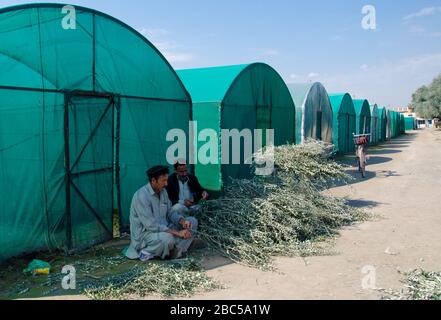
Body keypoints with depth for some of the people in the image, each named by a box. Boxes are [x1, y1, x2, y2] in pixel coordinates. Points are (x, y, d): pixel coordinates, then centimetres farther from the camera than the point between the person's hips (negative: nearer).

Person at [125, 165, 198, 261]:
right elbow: (151, 225, -28)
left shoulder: (163, 191, 4)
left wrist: (182, 221, -14)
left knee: (192, 222, -1)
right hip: (144, 234, -8)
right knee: (167, 239, -38)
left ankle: (174, 252, -13)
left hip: (163, 229, 9)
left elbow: (170, 212, 9)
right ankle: (147, 253, -9)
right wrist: (177, 233, -28)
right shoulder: (141, 196, -23)